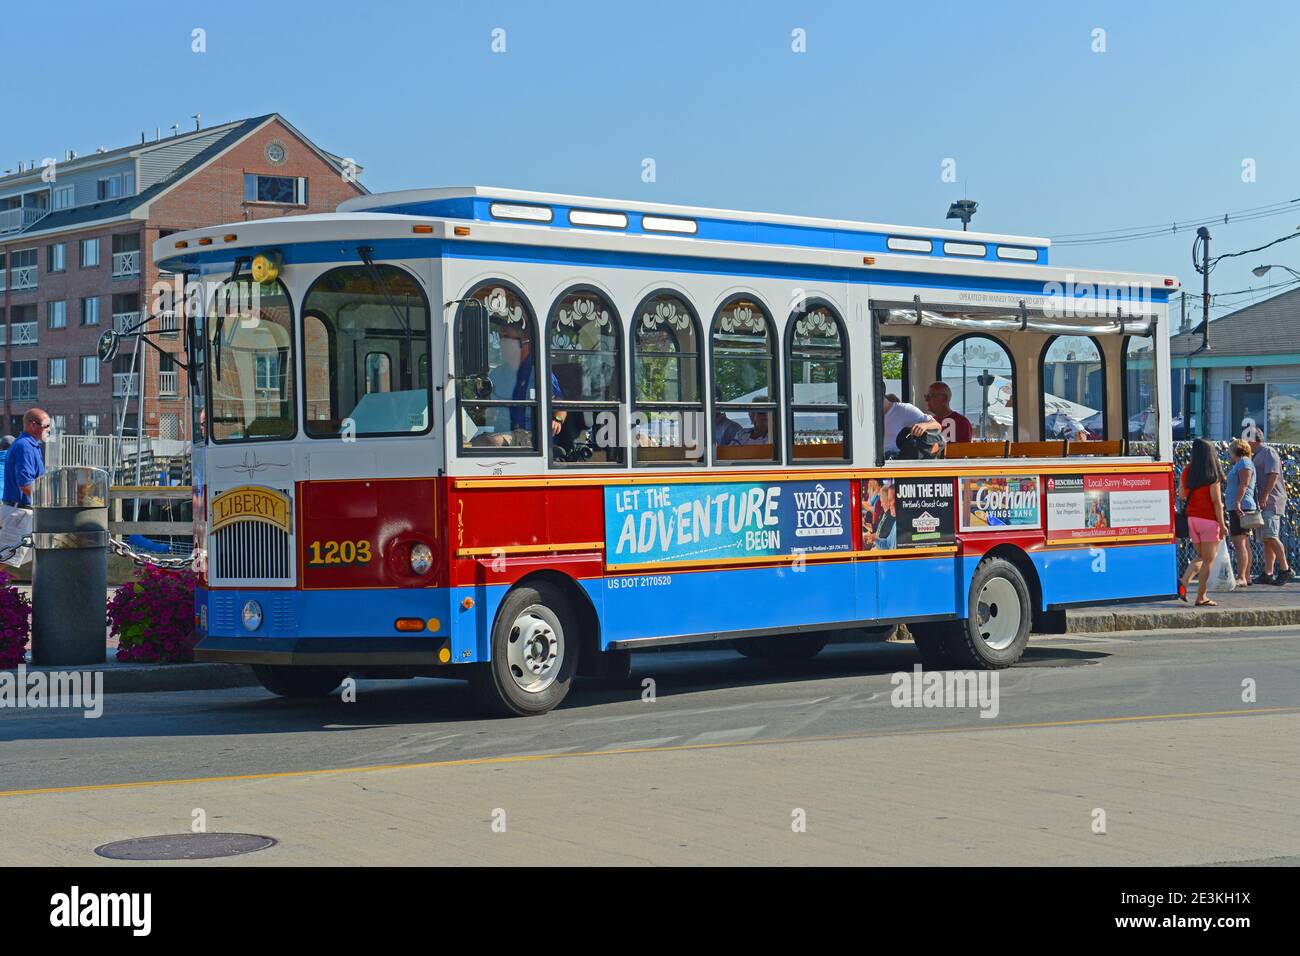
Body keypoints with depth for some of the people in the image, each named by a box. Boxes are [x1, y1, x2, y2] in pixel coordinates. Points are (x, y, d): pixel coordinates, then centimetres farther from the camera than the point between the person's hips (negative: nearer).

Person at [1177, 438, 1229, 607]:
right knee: (1208, 560, 3)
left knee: (1201, 556, 19)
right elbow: (1216, 501, -13)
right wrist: (1222, 524, -8)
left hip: (1191, 518, 6)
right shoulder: (1212, 474, -12)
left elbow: (1181, 496, 10)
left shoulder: (1186, 471, 3)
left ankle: (1184, 582, -2)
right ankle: (1201, 597, 4)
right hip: (1209, 519, -5)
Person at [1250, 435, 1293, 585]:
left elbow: (1273, 474, -16)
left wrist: (1265, 495, -21)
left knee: (1270, 536, -18)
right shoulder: (1256, 456, 22)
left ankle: (1285, 569, -15)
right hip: (1262, 504, 10)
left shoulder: (1268, 452, -6)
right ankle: (1268, 574, 7)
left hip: (1271, 501, -10)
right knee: (1266, 539, 7)